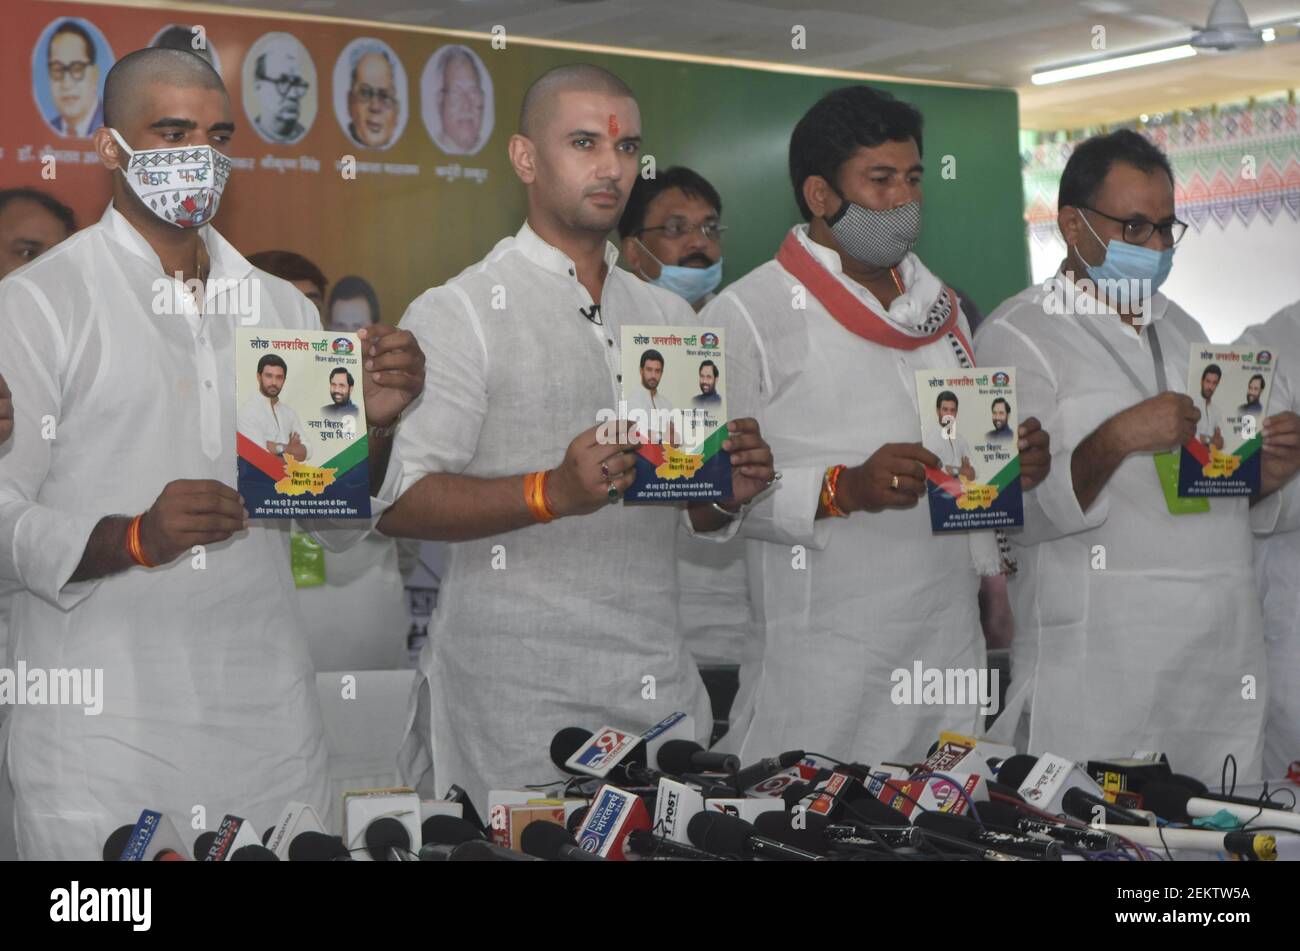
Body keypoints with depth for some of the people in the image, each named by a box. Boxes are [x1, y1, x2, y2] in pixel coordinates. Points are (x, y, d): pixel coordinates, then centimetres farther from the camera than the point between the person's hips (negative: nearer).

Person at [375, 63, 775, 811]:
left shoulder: (671, 316, 15)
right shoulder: (459, 313, -4)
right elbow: (398, 500, -14)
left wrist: (729, 491, -2)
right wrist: (551, 492, -26)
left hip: (662, 691, 5)